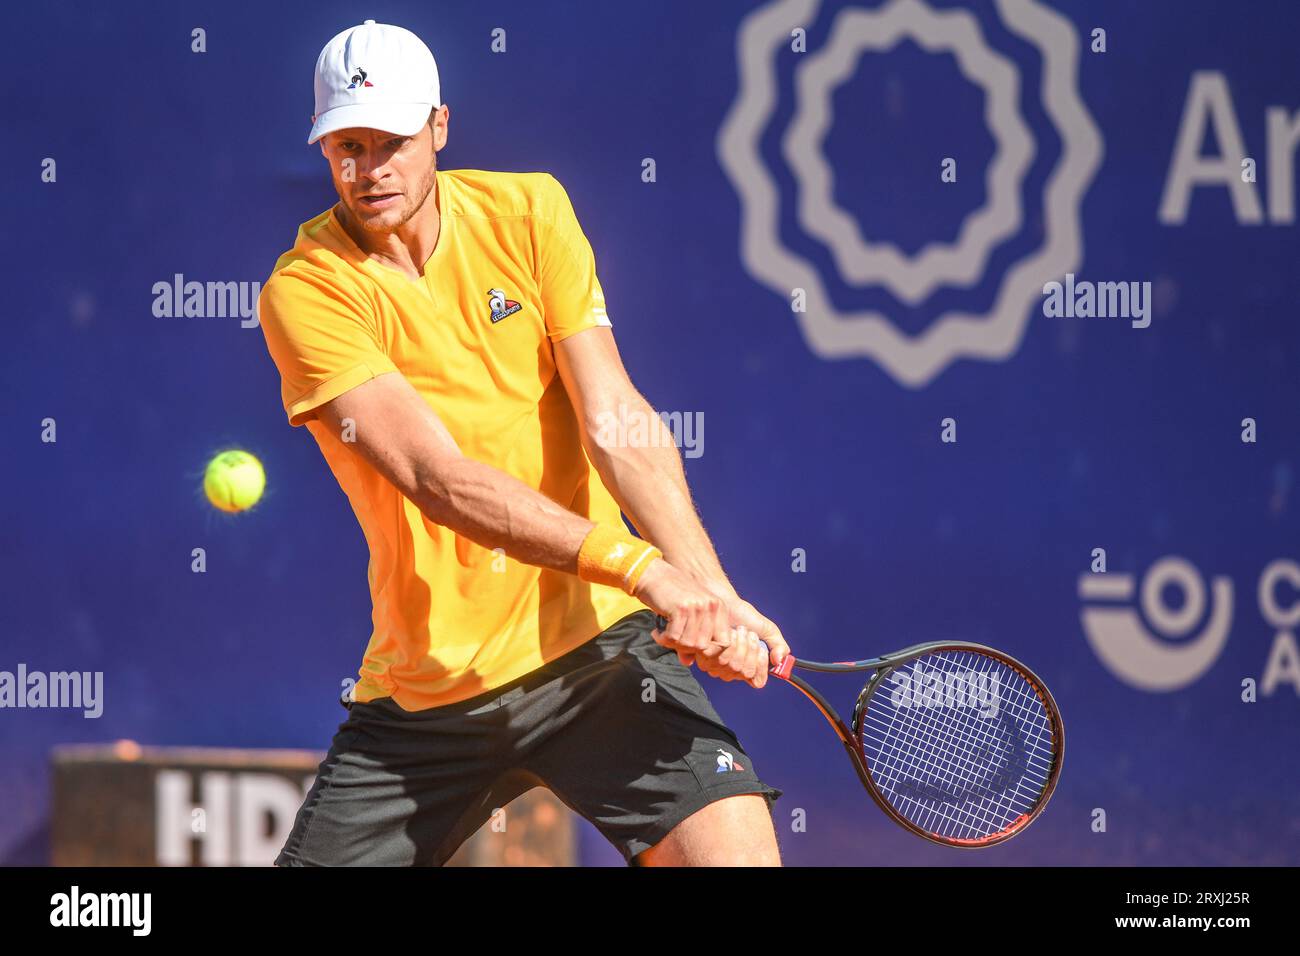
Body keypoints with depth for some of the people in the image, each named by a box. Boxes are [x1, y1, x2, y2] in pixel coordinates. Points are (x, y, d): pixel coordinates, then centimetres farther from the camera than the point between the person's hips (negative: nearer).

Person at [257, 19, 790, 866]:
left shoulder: (528, 212, 0)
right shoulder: (306, 290, -10)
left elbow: (615, 424, -7)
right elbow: (436, 475, -21)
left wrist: (713, 594, -23)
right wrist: (648, 571, -31)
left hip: (589, 641, 0)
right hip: (422, 691, 0)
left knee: (735, 849, -20)